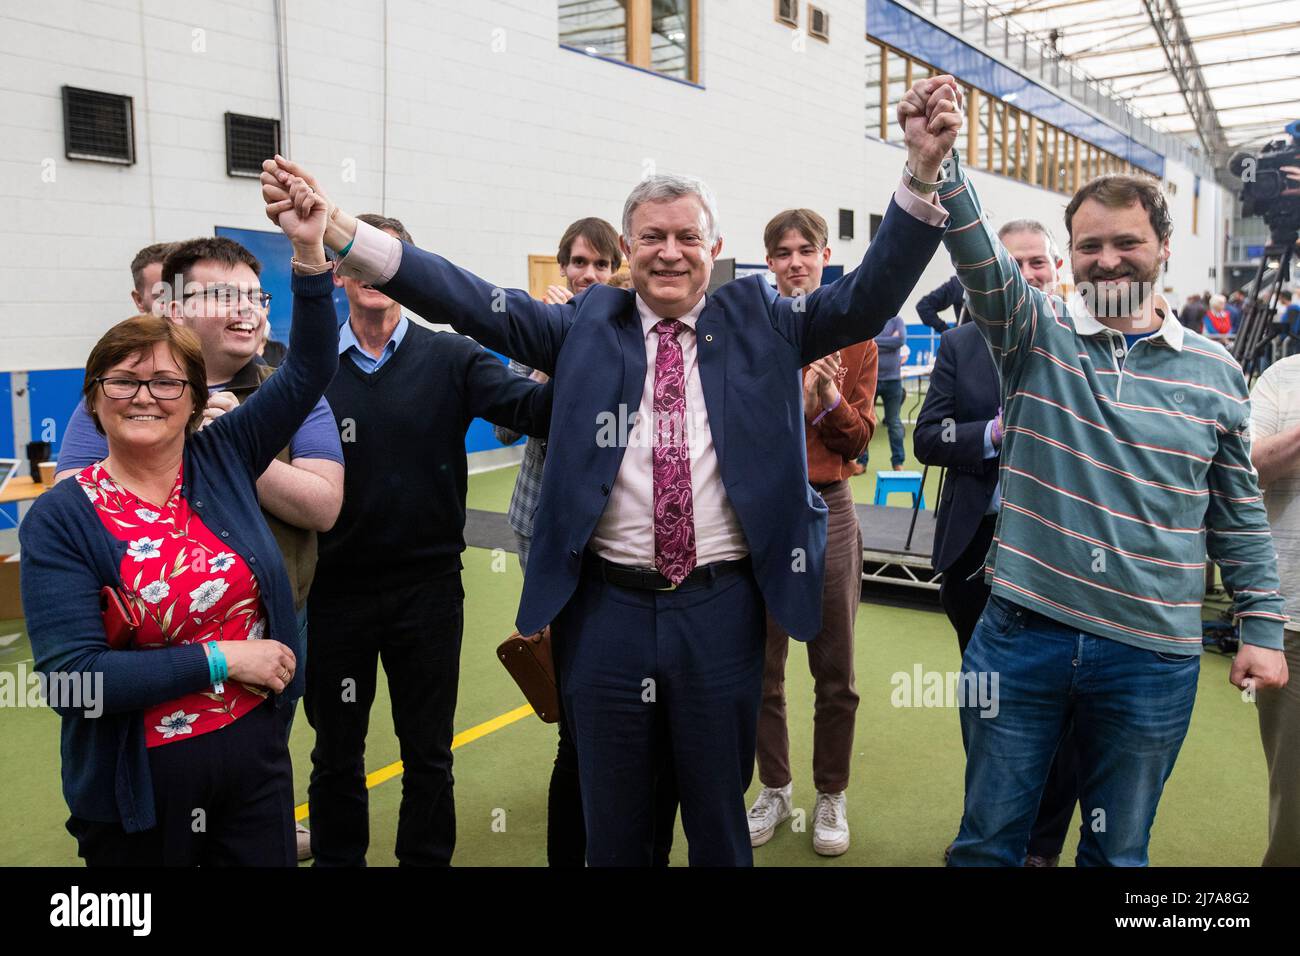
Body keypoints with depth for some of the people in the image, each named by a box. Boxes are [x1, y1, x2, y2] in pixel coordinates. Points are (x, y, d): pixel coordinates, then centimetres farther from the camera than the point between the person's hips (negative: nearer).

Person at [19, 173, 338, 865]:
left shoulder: (221, 458, -2)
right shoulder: (60, 517, -11)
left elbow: (310, 369, -6)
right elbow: (71, 676, -19)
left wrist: (309, 250, -18)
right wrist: (224, 659, -20)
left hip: (257, 755, 3)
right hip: (141, 783, -2)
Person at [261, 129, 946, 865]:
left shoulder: (759, 321, 5)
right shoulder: (585, 326, 4)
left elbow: (870, 297, -3)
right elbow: (472, 301, -5)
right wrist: (337, 230, -15)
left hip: (721, 609, 0)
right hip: (608, 608, 0)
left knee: (719, 817, 17)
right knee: (613, 826, 16)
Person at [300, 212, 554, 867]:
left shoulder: (449, 359, -2)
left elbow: (533, 408, -16)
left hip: (428, 586, 0)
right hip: (335, 591, 1)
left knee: (428, 754, 15)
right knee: (335, 754, 17)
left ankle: (426, 859, 35)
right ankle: (337, 860, 37)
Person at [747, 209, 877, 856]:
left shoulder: (853, 336, 4)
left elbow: (857, 438, 2)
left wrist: (829, 402, -17)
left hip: (828, 511, 0)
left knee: (835, 669, 7)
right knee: (762, 664, 11)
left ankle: (832, 796, 26)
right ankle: (775, 787, 29)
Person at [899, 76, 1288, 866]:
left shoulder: (1214, 372, 3)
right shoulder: (1038, 333, -2)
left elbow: (1239, 517, 9)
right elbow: (982, 262, -22)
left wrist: (1263, 629, 7)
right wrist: (937, 168, -39)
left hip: (1151, 657, 1)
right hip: (1022, 634, -1)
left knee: (1118, 850, 18)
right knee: (988, 840, 13)